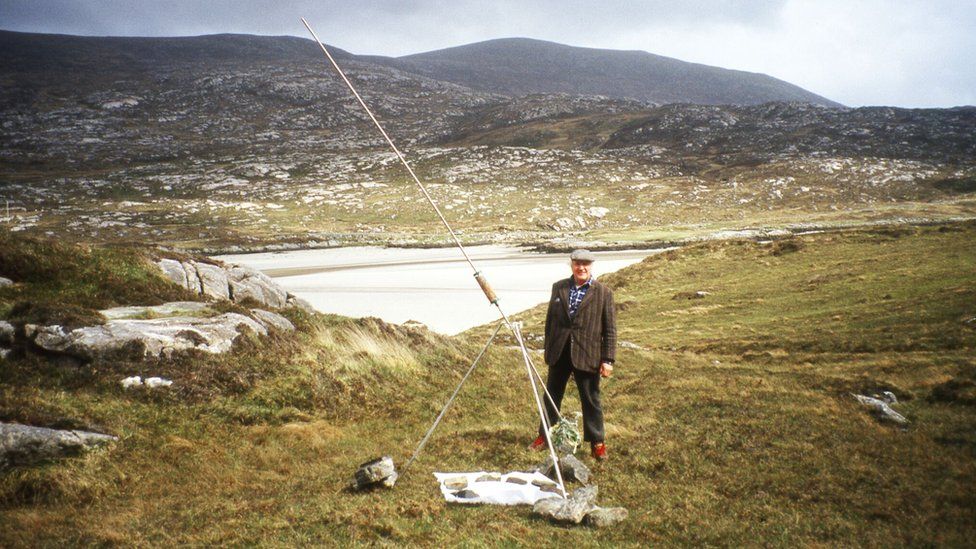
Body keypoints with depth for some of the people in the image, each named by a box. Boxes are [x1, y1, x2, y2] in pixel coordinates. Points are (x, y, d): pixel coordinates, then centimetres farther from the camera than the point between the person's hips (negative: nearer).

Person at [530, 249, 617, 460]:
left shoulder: (603, 293, -4)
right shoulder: (558, 288, 6)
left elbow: (610, 329, -4)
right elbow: (550, 320, 12)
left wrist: (608, 359, -9)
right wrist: (548, 350, 11)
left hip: (586, 355, -4)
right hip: (559, 353, 4)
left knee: (591, 400, 5)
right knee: (552, 396, 15)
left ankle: (597, 442, 19)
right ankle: (545, 435, 31)